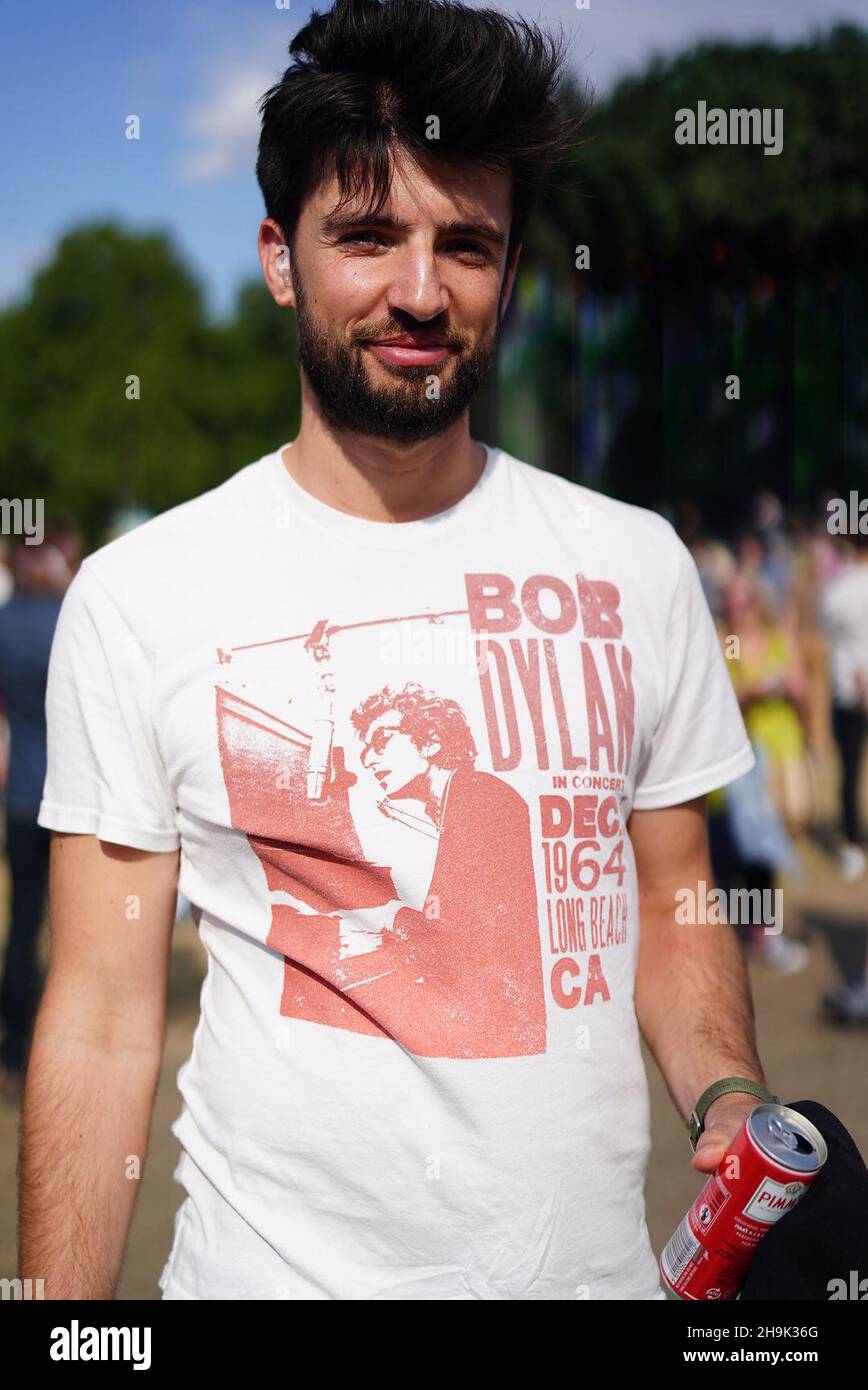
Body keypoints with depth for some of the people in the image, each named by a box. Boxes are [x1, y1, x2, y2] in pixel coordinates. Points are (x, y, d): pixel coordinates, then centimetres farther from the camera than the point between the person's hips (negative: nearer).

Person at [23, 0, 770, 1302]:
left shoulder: (635, 564, 0)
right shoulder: (141, 593, -8)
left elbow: (671, 900, 8)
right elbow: (101, 1019, -7)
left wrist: (730, 1099, -9)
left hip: (595, 1260, 3)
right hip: (275, 1263, -2)